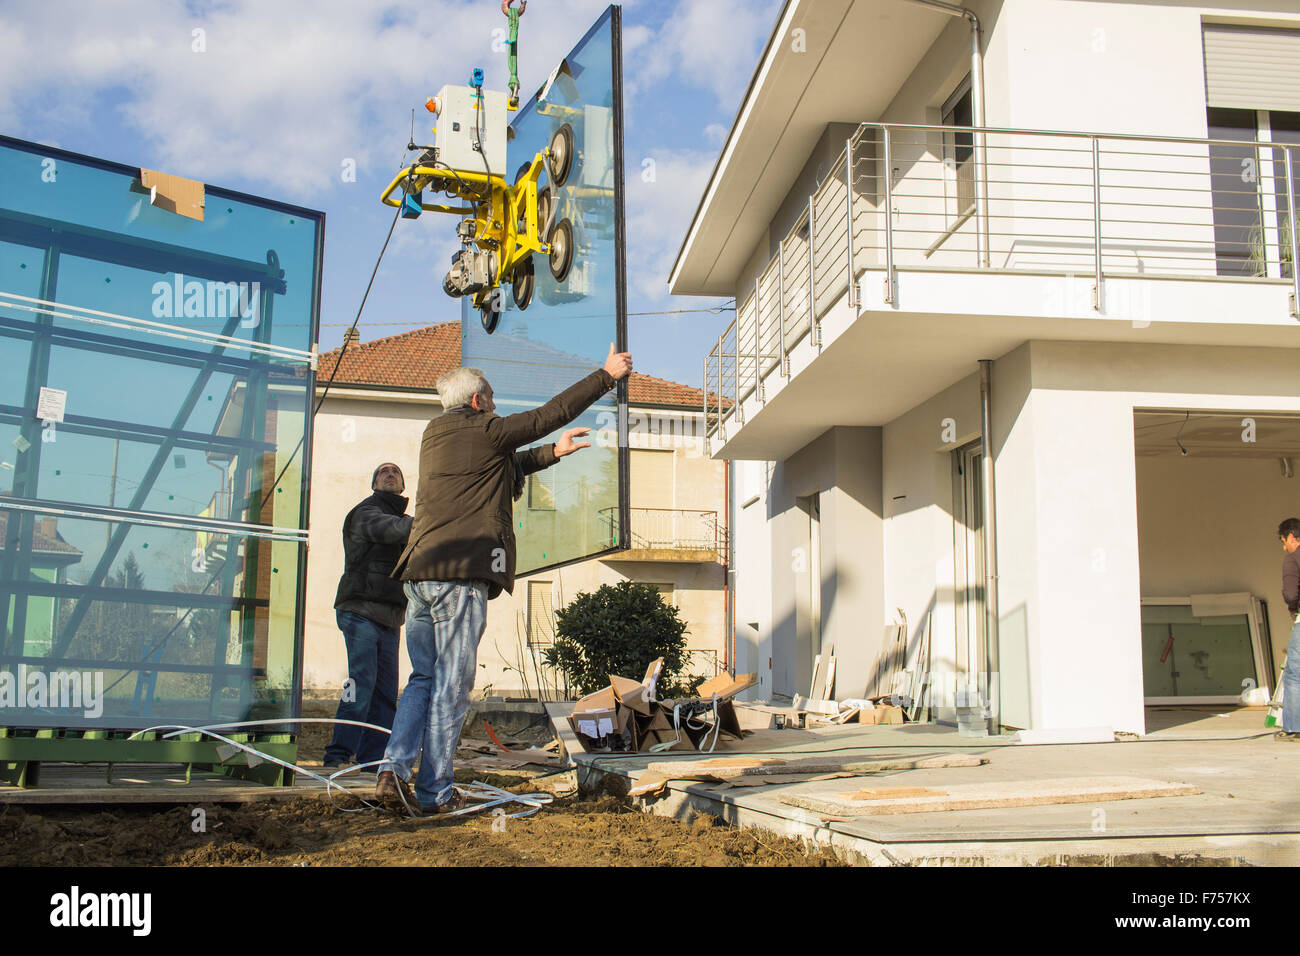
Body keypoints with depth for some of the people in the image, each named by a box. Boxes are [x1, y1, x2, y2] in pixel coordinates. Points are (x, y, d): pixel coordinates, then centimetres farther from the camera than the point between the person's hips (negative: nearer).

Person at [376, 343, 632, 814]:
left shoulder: (434, 435, 21)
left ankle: (393, 770, 1)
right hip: (462, 574, -8)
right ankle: (434, 792, 1)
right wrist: (607, 375, 12)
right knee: (451, 686, -2)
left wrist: (553, 453, 41)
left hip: (420, 571, 8)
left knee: (424, 679, 14)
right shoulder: (485, 432, -2)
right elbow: (550, 414, 3)